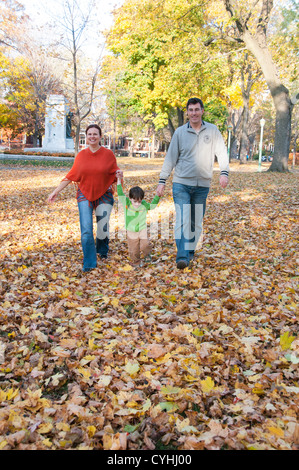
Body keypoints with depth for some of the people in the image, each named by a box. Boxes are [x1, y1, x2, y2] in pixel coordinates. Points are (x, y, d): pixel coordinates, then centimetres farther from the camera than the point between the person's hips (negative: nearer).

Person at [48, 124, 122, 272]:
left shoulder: (108, 154, -2)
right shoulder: (81, 155, 2)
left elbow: (114, 172, 6)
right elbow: (71, 176, 5)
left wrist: (119, 173, -19)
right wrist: (56, 191, 2)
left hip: (104, 195, 0)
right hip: (85, 195, 1)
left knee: (103, 228, 5)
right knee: (86, 229, -8)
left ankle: (102, 250, 37)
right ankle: (89, 263, 2)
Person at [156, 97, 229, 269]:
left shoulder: (212, 130, 5)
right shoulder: (180, 132, 3)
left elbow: (222, 152, 7)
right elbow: (170, 158, 4)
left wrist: (224, 172, -8)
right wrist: (162, 181, 1)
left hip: (202, 185, 2)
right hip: (181, 184, -1)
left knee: (197, 222, 9)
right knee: (182, 220, -12)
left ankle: (190, 252, 24)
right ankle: (182, 257, -12)